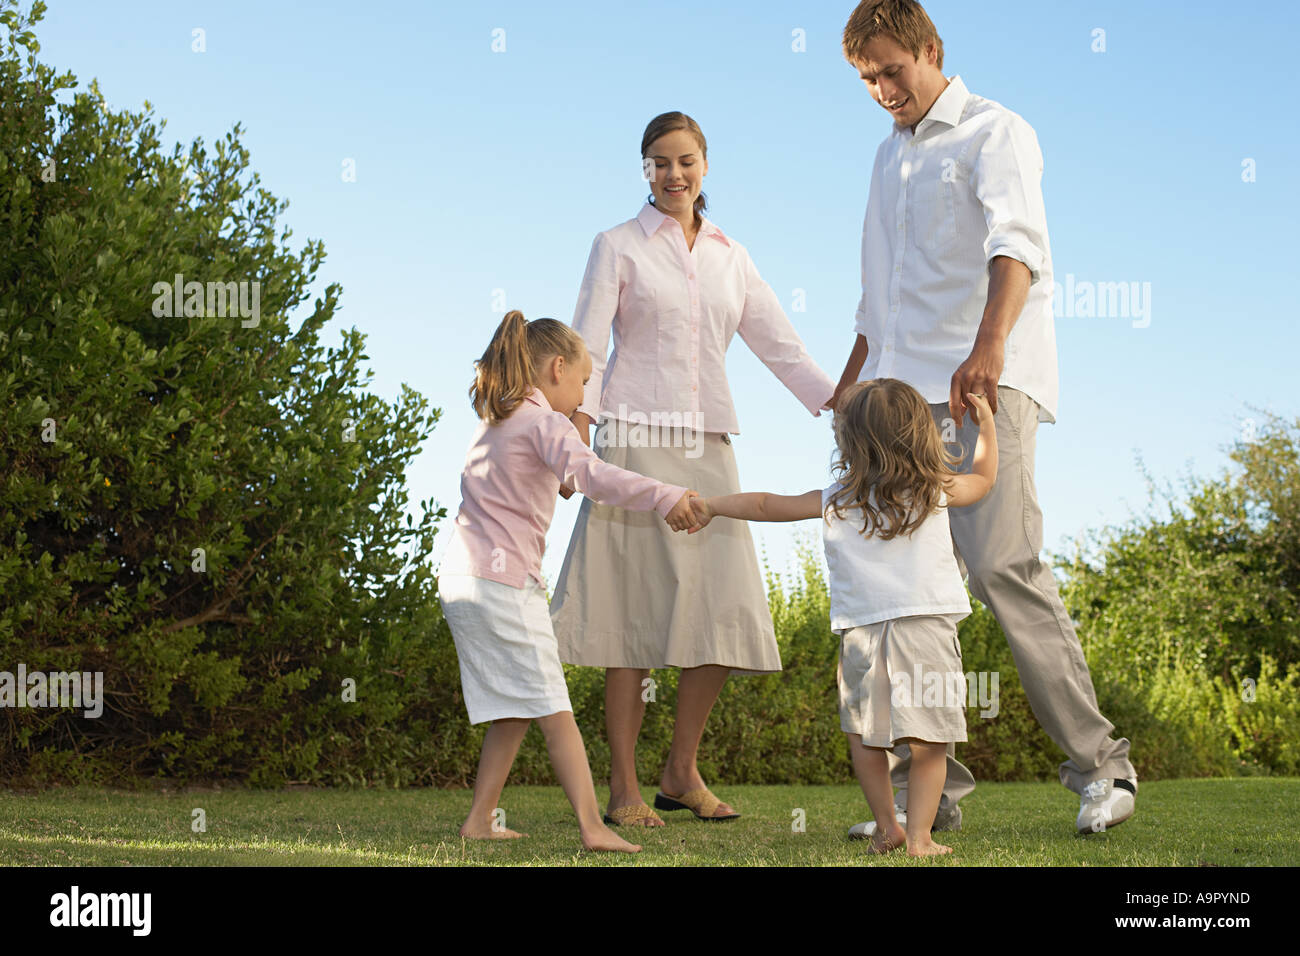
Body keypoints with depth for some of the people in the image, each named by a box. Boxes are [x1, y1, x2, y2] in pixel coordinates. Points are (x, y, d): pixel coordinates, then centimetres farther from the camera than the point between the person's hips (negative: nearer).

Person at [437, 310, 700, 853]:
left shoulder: (494, 421, 20)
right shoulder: (546, 422, -7)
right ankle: (592, 827, -15)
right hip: (504, 582, -8)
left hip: (459, 581, 9)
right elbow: (589, 474, -25)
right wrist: (664, 497, -33)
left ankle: (480, 820, 15)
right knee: (554, 712, -10)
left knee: (512, 713, 15)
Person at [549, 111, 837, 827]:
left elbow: (780, 347, 14)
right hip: (636, 440, -4)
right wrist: (578, 435, -14)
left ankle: (682, 771, 13)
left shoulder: (729, 258, 16)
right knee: (636, 609, -6)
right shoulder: (619, 247, 5)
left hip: (706, 446, 4)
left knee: (722, 607, -2)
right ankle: (623, 786, 2)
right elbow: (586, 349, -2)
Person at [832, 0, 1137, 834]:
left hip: (985, 387, -7)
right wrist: (846, 392, 29)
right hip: (901, 393, 7)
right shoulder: (890, 157, 24)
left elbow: (1016, 243, -20)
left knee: (1003, 566, -17)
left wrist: (989, 346, -36)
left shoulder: (995, 133, 0)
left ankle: (1099, 765, -7)